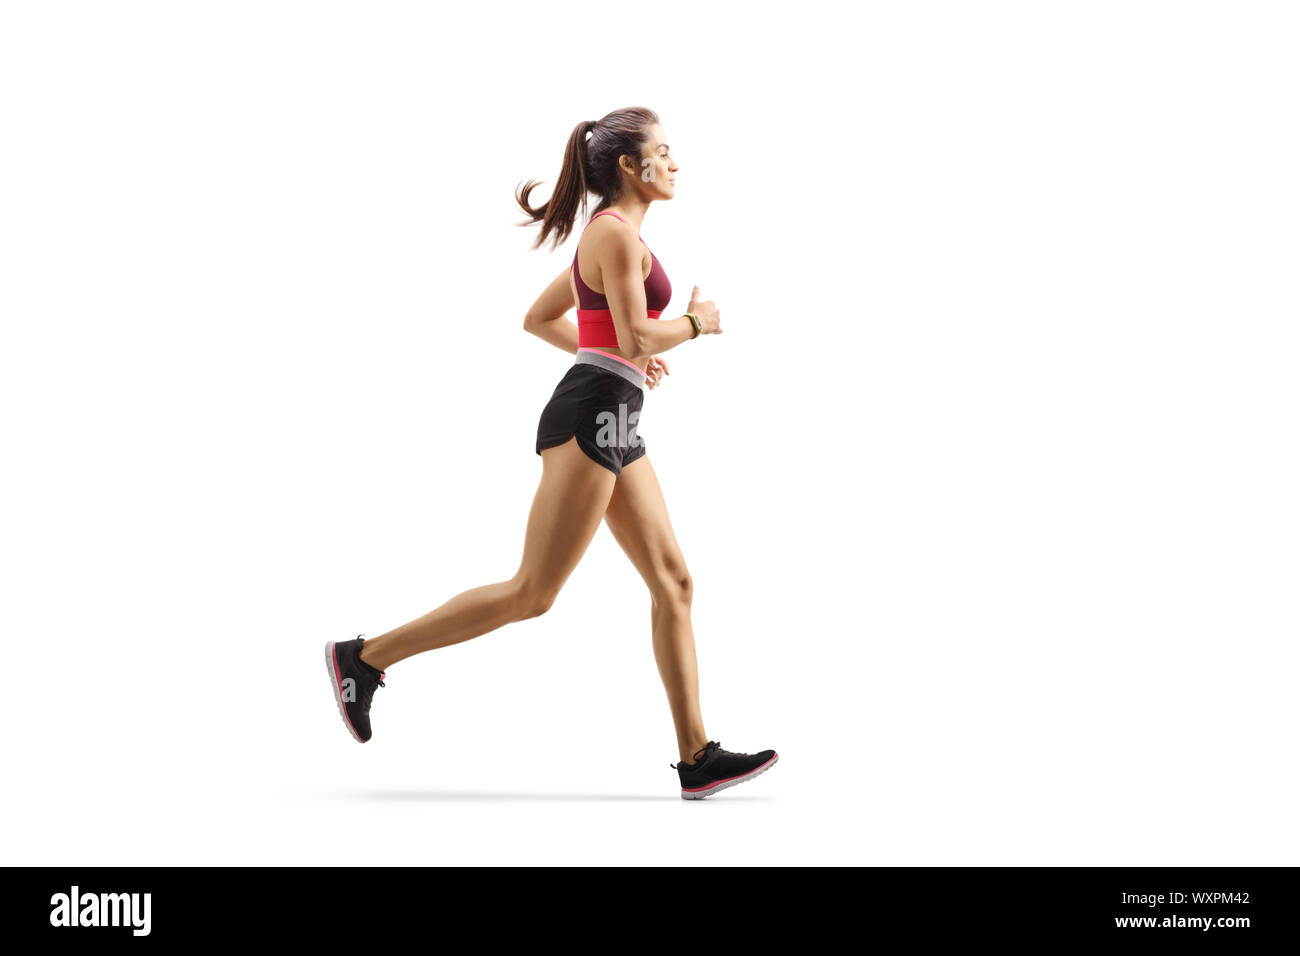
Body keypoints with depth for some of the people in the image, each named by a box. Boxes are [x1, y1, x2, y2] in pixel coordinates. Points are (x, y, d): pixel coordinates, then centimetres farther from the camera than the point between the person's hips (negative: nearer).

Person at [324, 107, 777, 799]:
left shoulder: (608, 236, 20)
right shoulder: (618, 232, -10)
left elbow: (537, 318, 26)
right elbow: (638, 338, -20)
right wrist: (696, 322, -2)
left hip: (612, 426, 10)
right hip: (592, 417, -10)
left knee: (673, 582, 5)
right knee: (532, 593, -8)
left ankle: (697, 758, 5)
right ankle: (365, 657, 0)